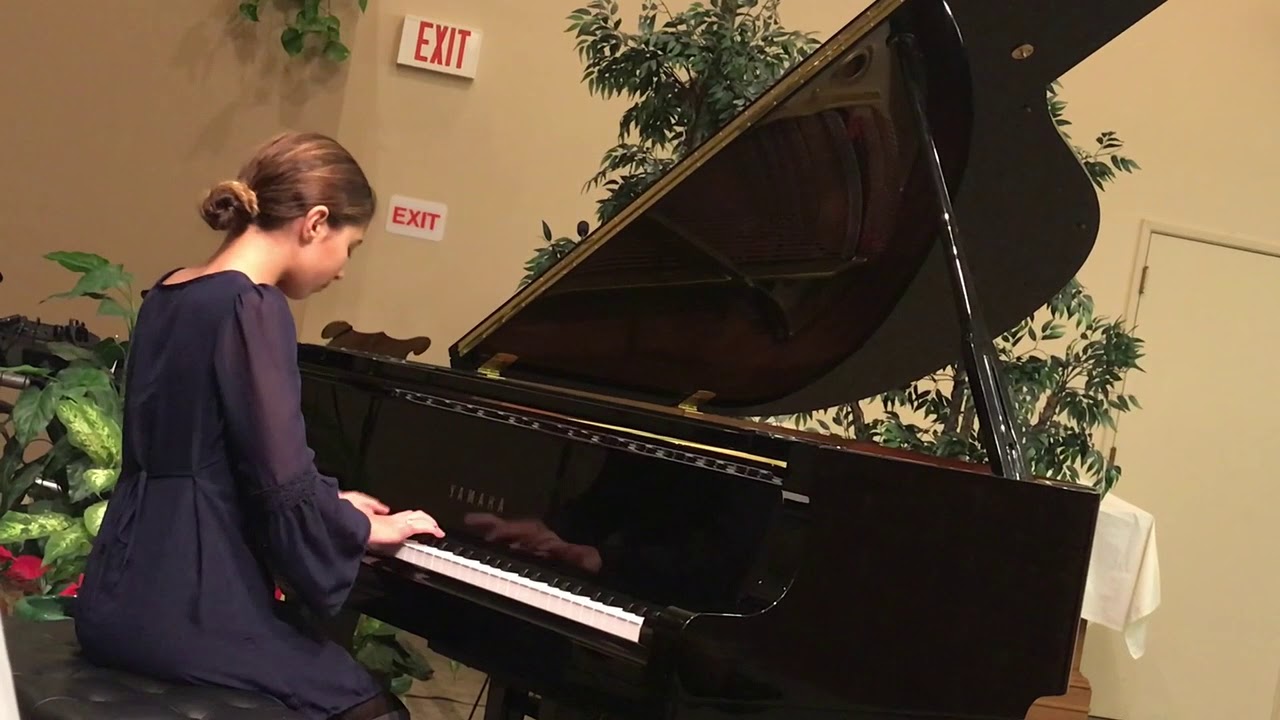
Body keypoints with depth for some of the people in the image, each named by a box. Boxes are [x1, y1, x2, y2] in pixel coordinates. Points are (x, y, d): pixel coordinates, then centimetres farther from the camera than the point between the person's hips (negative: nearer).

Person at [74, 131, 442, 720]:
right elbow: (283, 484, -19)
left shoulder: (169, 295, 11)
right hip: (185, 605, -9)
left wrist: (332, 505, 24)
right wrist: (365, 530, 0)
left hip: (124, 595, 9)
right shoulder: (252, 307, -17)